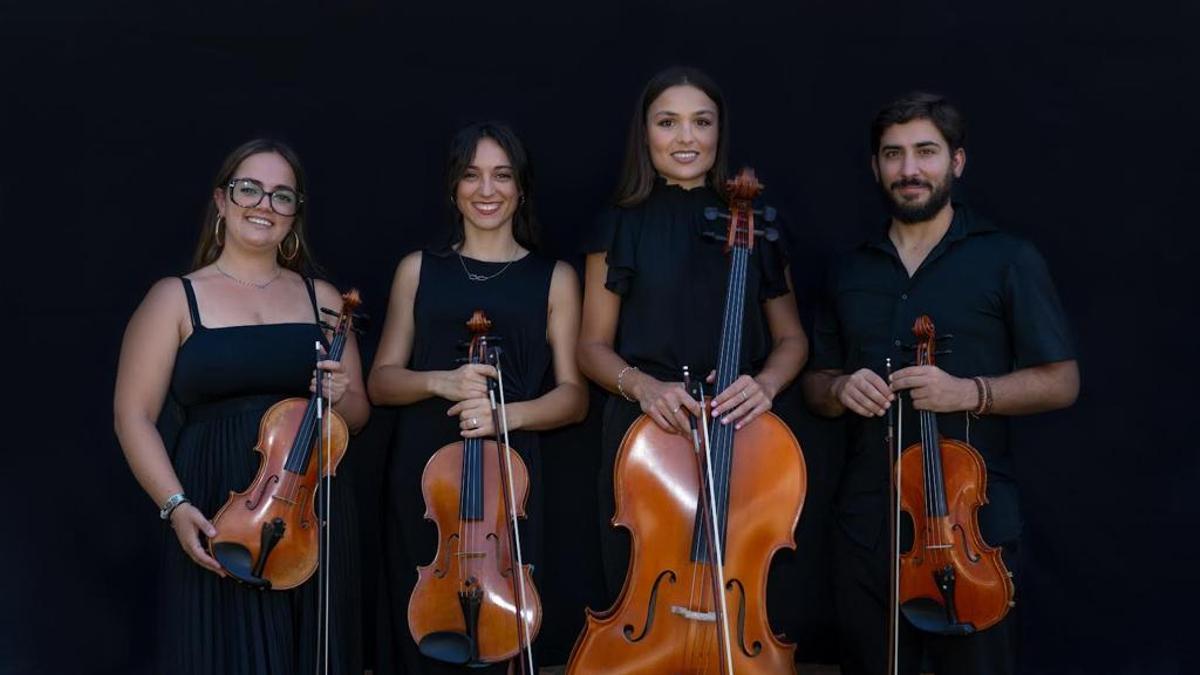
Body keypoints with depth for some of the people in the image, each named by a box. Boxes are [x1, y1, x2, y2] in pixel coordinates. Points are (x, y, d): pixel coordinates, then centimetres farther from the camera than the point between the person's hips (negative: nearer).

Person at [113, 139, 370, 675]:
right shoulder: (176, 298, 1)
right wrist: (175, 506, -14)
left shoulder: (322, 299, 10)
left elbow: (359, 414, 14)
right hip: (218, 516, -3)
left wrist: (339, 399, -9)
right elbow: (134, 415, -3)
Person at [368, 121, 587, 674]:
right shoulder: (418, 270, 11)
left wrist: (508, 413, -16)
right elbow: (381, 381, 9)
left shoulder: (553, 278, 7)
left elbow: (572, 395, 2)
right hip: (420, 473, 1)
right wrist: (440, 382, -10)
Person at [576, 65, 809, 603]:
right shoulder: (623, 226, 5)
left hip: (737, 435, 1)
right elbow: (593, 345, 5)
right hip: (644, 435, -1)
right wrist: (641, 384, -15)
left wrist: (766, 382, -12)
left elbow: (791, 338, 9)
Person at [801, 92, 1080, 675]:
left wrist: (971, 392, -19)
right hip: (866, 522, 4)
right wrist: (838, 389, -8)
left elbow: (1060, 382, -2)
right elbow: (815, 383, 16)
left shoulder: (1008, 260, -1)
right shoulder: (850, 272, 12)